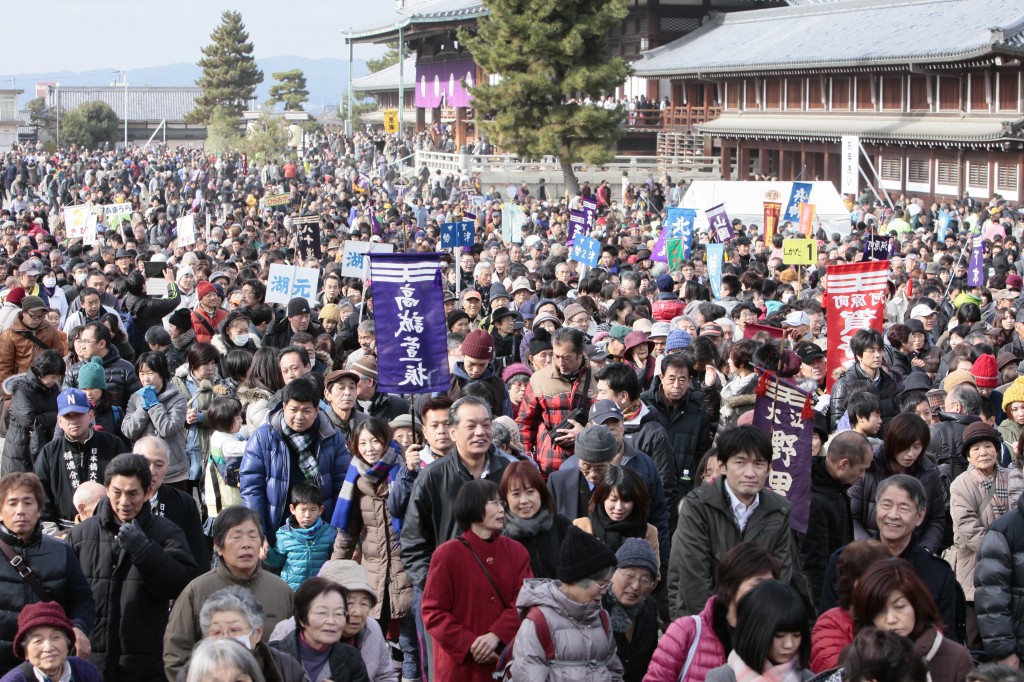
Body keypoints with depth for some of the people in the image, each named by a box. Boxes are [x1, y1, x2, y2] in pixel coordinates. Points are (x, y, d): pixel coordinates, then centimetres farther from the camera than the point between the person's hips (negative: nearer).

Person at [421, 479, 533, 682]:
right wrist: (470, 645, -18)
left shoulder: (516, 551, 7)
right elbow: (433, 612, -7)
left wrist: (495, 636, -20)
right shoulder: (447, 554, -4)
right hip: (461, 665, -3)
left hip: (507, 661, 3)